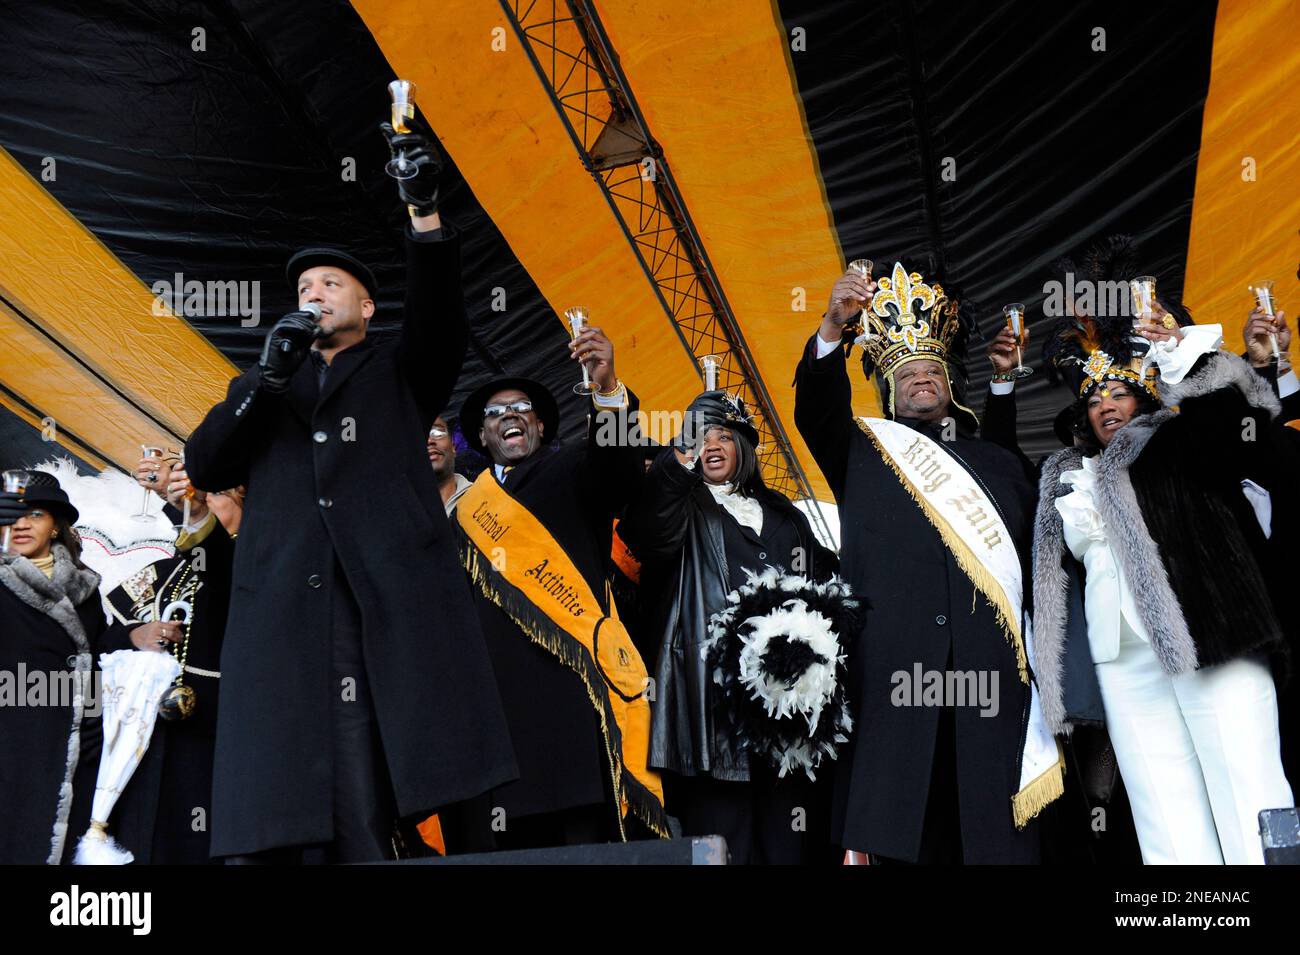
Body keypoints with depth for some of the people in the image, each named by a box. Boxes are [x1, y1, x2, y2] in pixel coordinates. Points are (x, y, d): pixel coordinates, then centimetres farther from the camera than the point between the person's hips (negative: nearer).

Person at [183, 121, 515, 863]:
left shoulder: (399, 373, 22)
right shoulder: (263, 388, 29)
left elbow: (441, 319, 2)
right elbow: (204, 468, 16)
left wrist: (425, 209, -11)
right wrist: (267, 379, 4)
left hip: (388, 596, -2)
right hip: (282, 602, 2)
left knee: (362, 812, -11)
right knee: (274, 817, -9)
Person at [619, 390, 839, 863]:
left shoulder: (785, 516, 23)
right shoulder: (685, 509, 11)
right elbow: (649, 536, -14)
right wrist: (677, 465, -33)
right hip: (717, 706, -3)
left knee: (793, 842, 0)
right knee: (723, 844, -7)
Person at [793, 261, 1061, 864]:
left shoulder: (998, 464, 21)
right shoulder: (863, 453, 16)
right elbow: (817, 411, -3)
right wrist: (832, 329, -20)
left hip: (992, 678, 2)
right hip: (892, 673, -2)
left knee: (1001, 841, -1)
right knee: (903, 838, -5)